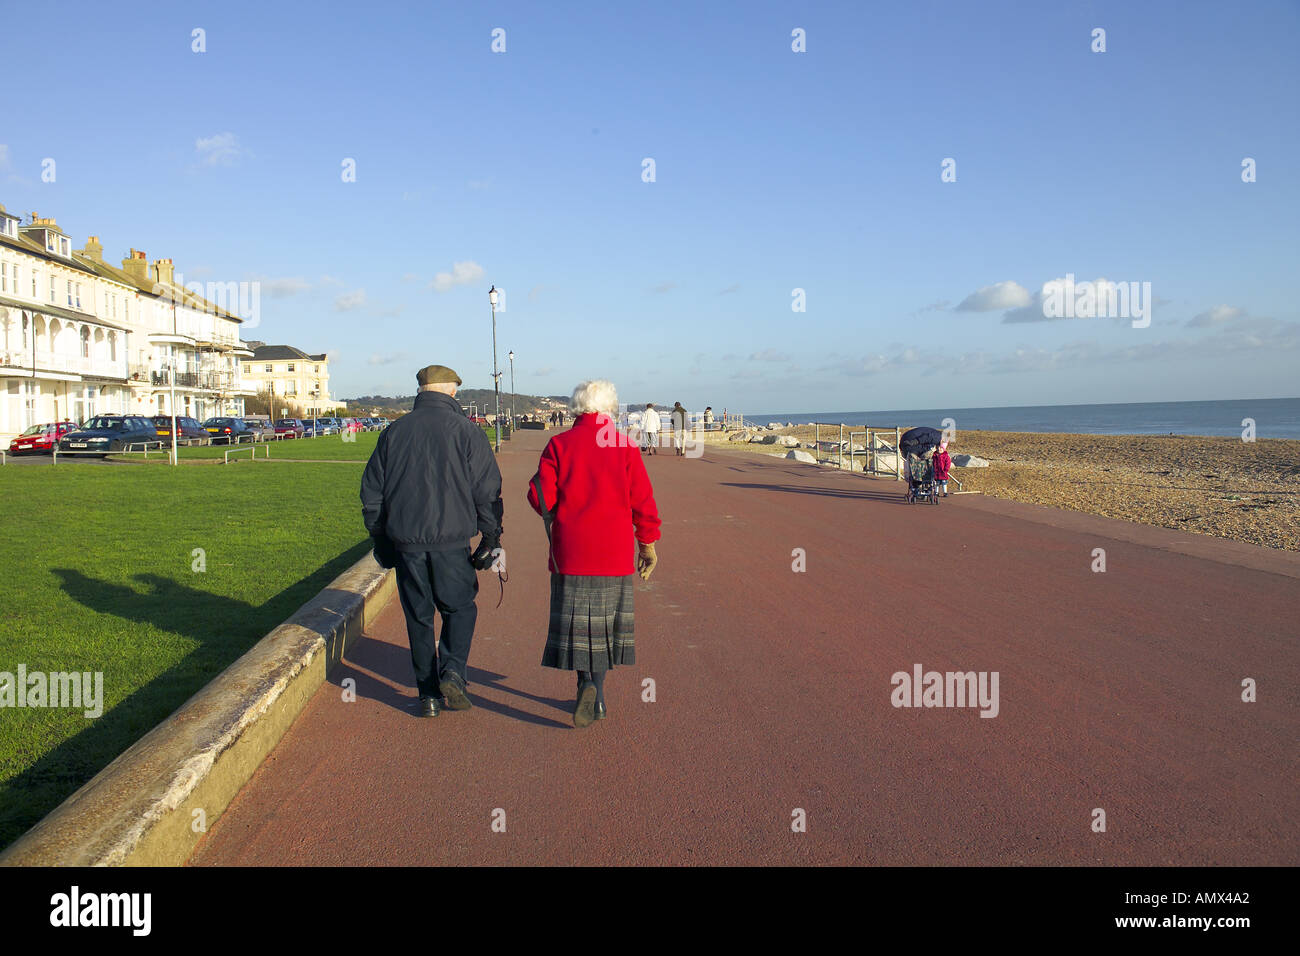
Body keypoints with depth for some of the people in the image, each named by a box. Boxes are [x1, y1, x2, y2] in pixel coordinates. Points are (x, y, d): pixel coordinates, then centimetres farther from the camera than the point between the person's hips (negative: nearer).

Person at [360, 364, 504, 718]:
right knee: (460, 608, 14)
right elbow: (487, 490, -4)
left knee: (418, 617, 10)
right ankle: (453, 671, -6)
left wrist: (381, 539, 21)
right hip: (451, 542, -2)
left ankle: (428, 694, 13)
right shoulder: (466, 431, -1)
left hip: (406, 542, 2)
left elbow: (371, 492, 12)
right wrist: (491, 538, 4)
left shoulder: (394, 431, 8)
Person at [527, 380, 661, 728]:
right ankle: (595, 698, 16)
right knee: (604, 619, 12)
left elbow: (541, 497, -6)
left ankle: (588, 683, -14)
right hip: (614, 552, 1)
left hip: (570, 551, -1)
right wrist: (648, 545, 8)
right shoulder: (625, 447, -2)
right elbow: (642, 501, -2)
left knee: (577, 620, 6)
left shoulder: (558, 445, -2)